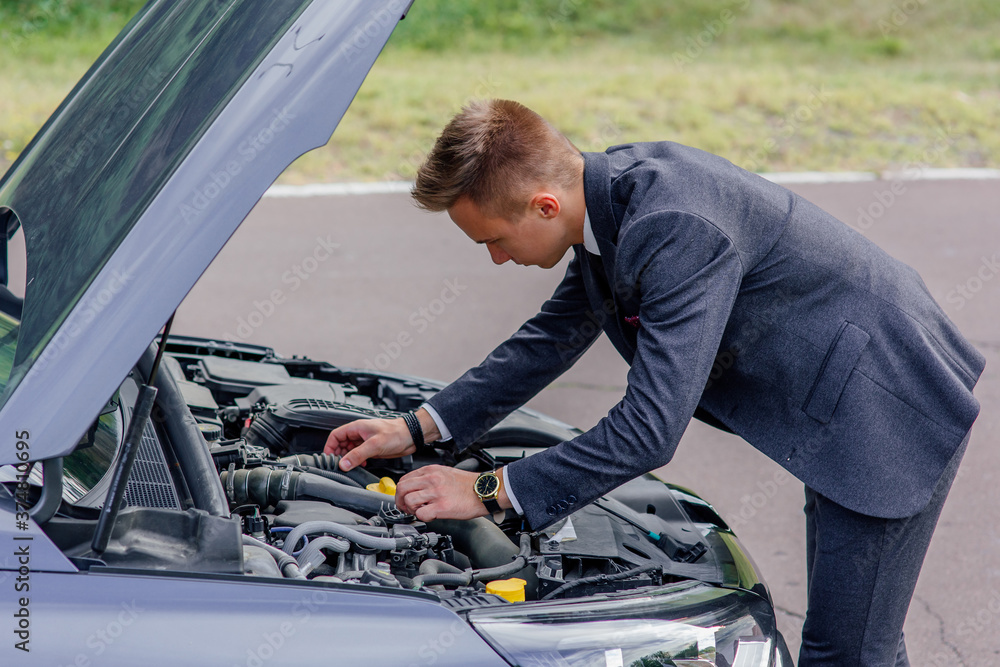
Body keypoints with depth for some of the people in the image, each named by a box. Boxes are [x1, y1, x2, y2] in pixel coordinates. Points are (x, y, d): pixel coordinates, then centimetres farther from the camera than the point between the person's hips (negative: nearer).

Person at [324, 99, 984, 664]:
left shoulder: (675, 228, -33)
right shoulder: (614, 187, -2)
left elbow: (650, 430, -33)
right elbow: (554, 336, 12)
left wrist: (489, 493, -25)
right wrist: (420, 427, 8)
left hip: (891, 413, -10)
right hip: (839, 408, 10)